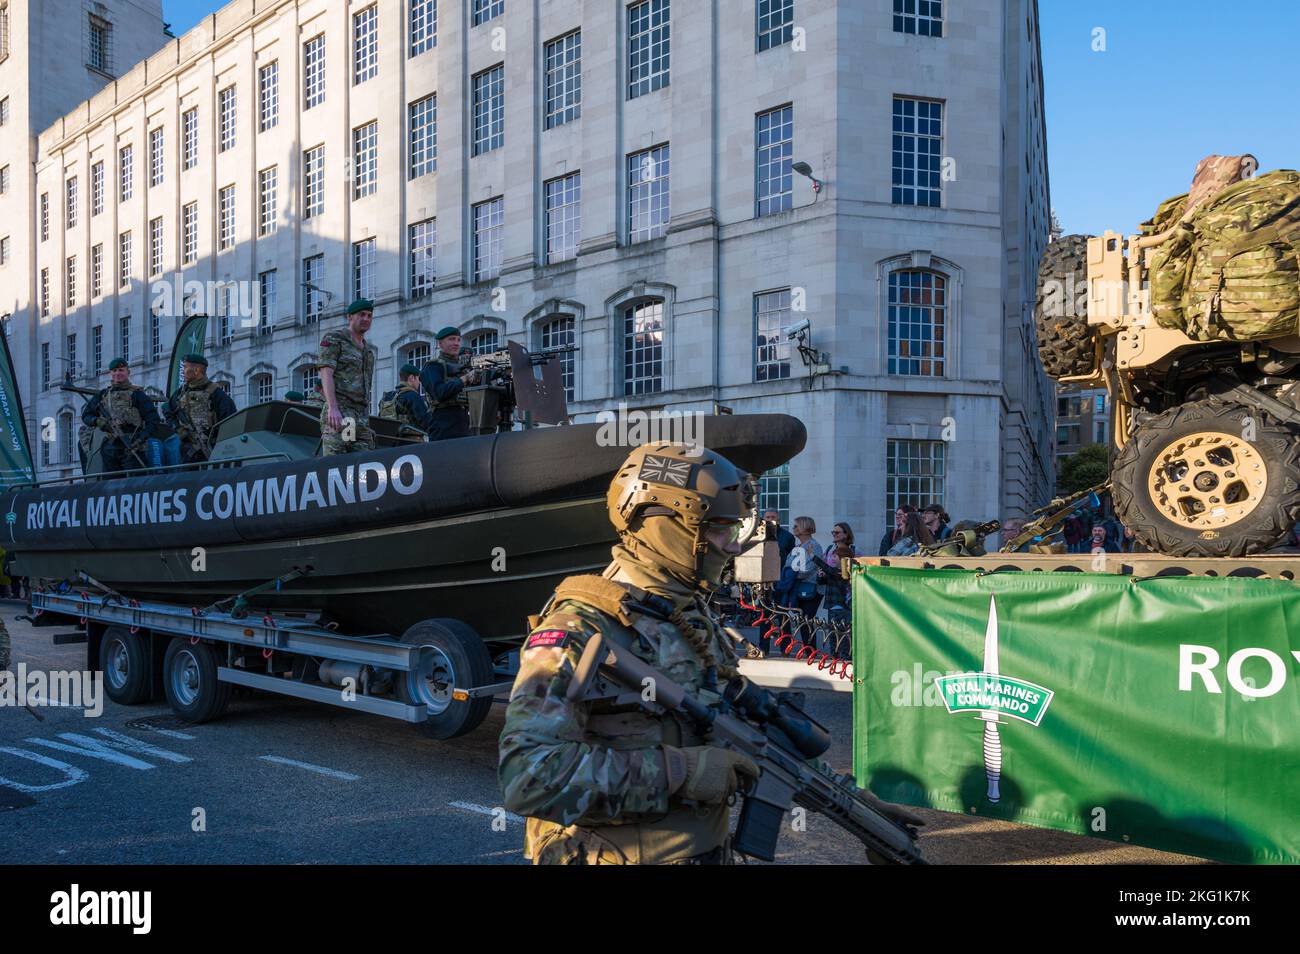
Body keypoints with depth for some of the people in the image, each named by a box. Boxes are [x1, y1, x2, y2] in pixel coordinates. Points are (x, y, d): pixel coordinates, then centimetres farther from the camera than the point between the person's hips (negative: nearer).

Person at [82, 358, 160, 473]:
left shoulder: (136, 394, 3)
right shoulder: (103, 395, 17)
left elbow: (153, 420, -2)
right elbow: (86, 415, 22)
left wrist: (141, 439, -14)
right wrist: (97, 421, -2)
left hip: (132, 448, -5)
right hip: (109, 448, 5)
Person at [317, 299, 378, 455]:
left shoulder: (369, 350, 26)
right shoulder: (334, 339, 6)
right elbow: (326, 373, -7)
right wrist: (333, 408, -20)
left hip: (361, 417, 7)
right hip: (338, 413, -7)